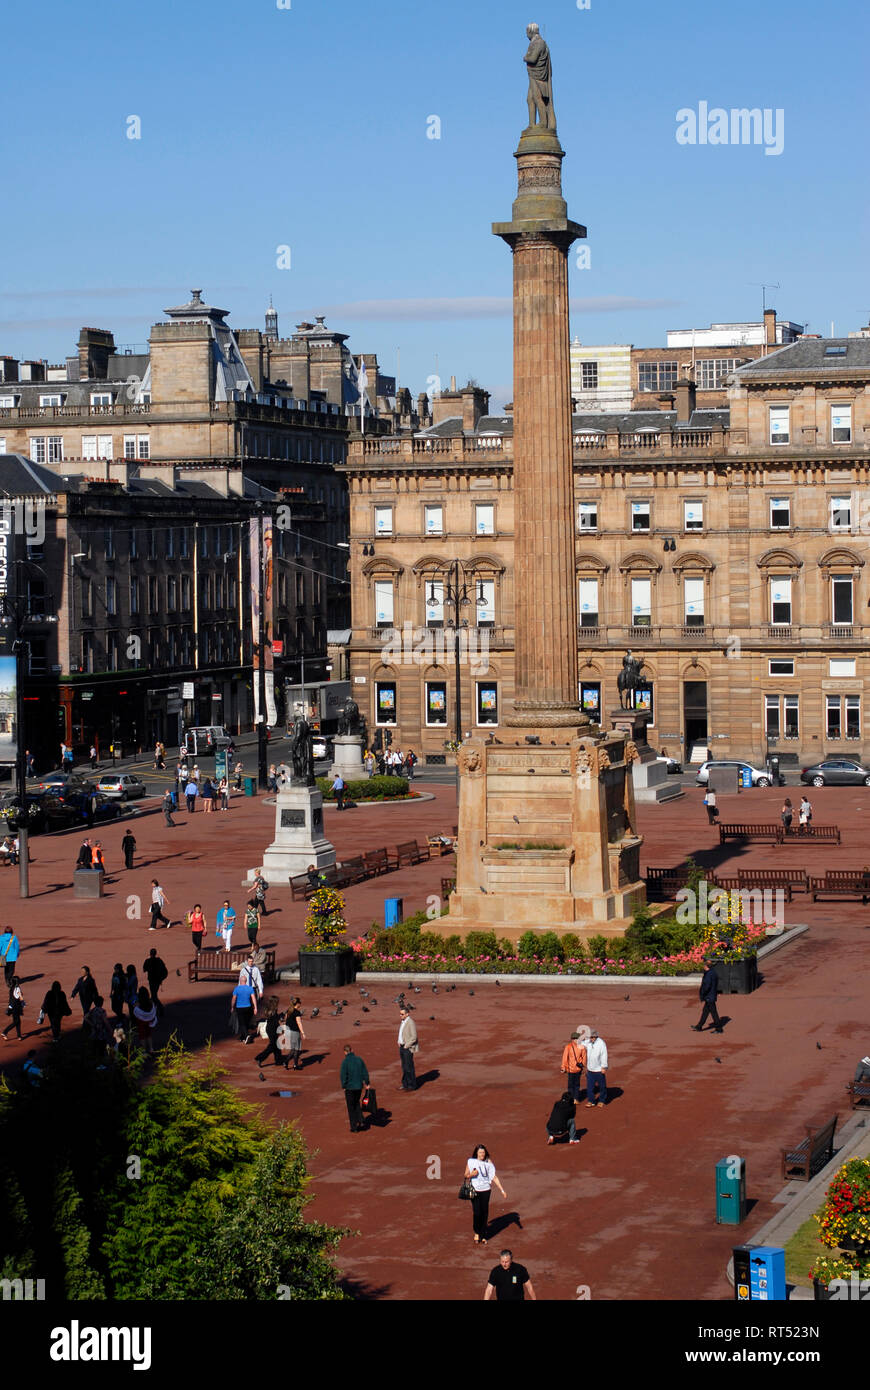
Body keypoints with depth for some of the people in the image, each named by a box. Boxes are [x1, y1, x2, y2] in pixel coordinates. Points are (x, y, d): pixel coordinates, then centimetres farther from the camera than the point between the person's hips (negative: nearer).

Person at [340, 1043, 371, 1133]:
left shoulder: (345, 1062, -16)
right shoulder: (359, 1060, -2)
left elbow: (343, 1075, -15)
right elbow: (365, 1072, 4)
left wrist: (343, 1086, -2)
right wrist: (366, 1084, 14)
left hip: (349, 1087, -4)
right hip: (359, 1086, 4)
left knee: (351, 1107, 7)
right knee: (357, 1104, 25)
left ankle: (354, 1128, 11)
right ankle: (360, 1122, 15)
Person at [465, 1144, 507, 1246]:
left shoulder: (488, 1162, -3)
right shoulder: (471, 1162, -3)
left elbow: (494, 1177, 0)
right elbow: (466, 1175, 8)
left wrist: (502, 1190, -2)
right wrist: (471, 1174, -16)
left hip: (485, 1190, 1)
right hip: (475, 1190, -1)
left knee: (484, 1213, 4)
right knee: (476, 1213, -5)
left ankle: (483, 1236, 20)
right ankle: (477, 1233, 21)